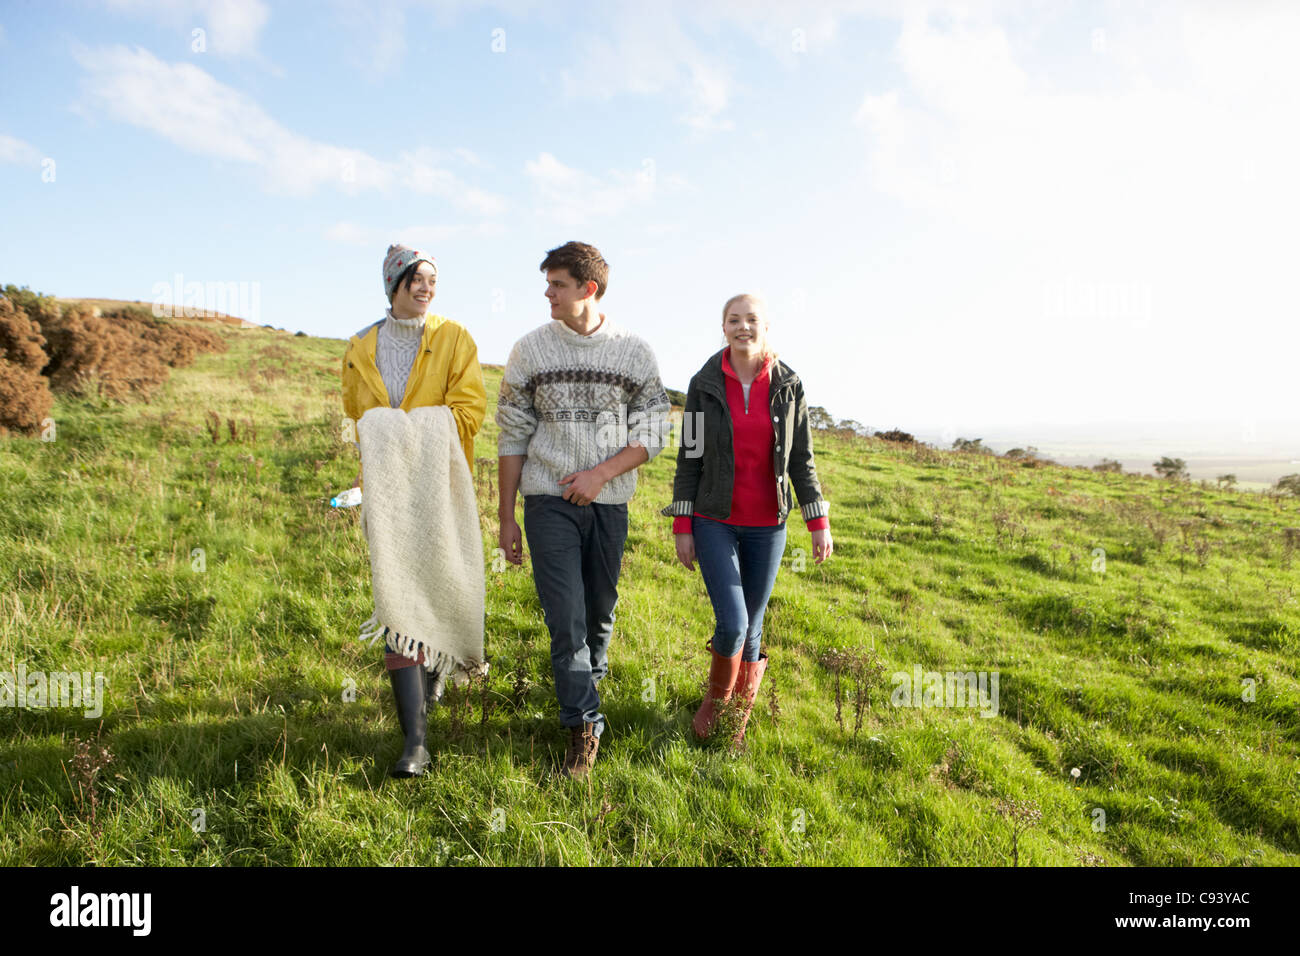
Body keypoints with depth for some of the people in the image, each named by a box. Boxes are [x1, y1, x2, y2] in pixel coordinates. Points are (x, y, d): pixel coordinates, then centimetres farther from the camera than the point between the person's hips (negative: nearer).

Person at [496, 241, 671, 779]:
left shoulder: (635, 354, 0)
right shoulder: (530, 350, 0)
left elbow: (652, 436, 1)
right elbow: (512, 438, 3)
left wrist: (600, 472, -14)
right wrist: (506, 518, 1)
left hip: (608, 503, 1)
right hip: (549, 501, -1)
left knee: (600, 610, 13)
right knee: (565, 616, -6)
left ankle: (591, 674, 41)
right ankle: (584, 725, 4)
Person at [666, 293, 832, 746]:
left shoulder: (788, 387, -2)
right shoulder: (705, 385, -4)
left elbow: (801, 460, 2)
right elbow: (689, 458, -1)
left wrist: (820, 523, -2)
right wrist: (681, 527, -4)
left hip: (766, 525, 2)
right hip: (714, 521, -1)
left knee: (751, 628, 8)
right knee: (732, 624, -13)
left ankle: (738, 719, 30)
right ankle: (716, 696, 19)